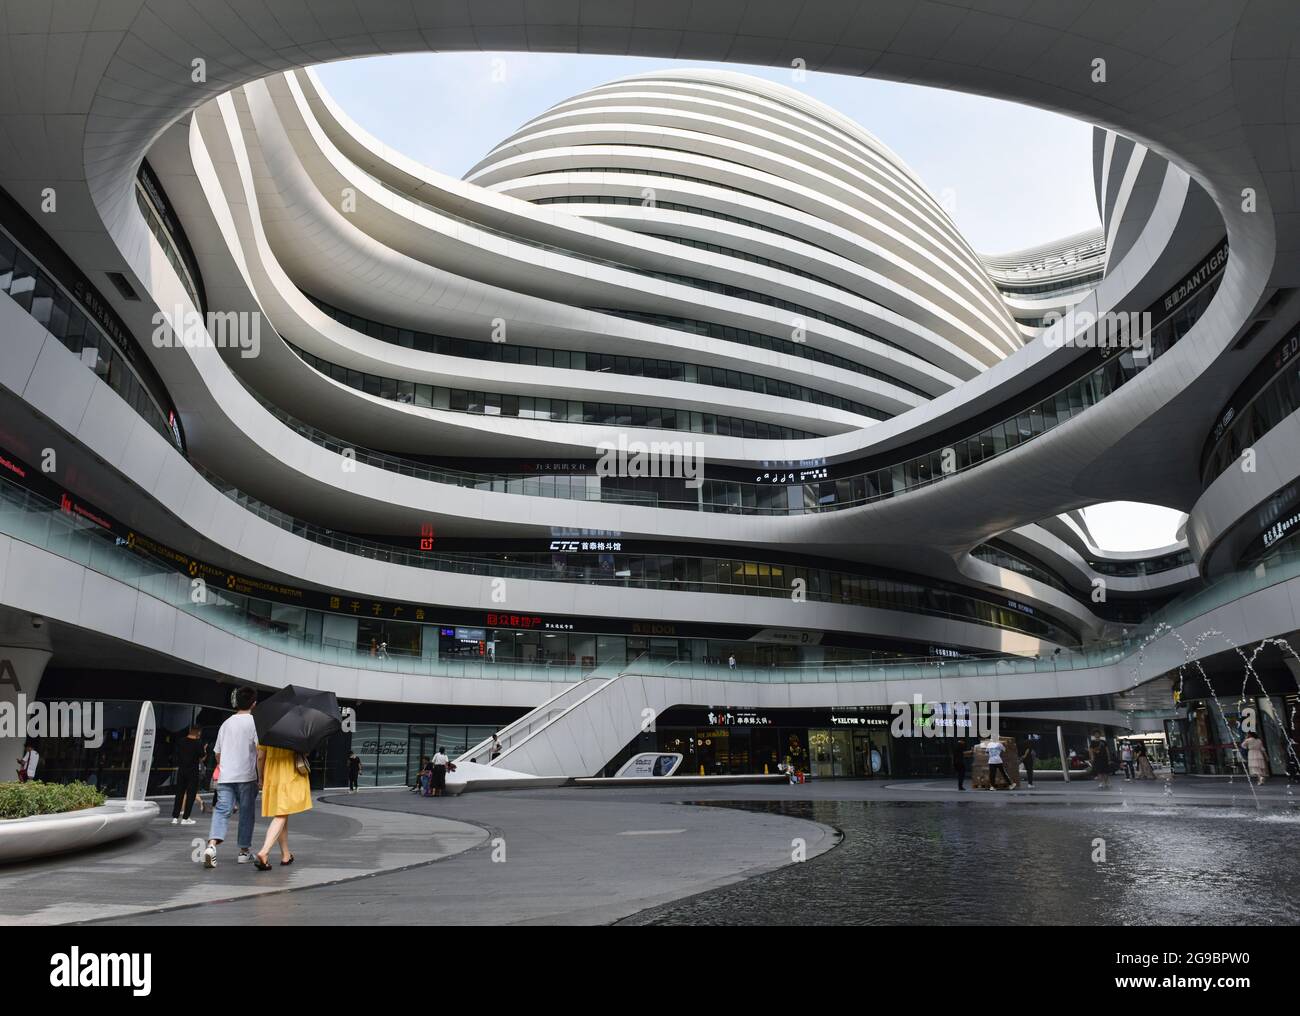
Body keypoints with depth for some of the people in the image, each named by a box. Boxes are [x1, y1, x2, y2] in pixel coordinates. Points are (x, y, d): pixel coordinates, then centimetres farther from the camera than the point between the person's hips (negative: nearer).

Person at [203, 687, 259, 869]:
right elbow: (259, 749, -13)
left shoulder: (226, 723, 14)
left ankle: (212, 844, -25)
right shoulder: (253, 721, -4)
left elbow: (217, 752, 20)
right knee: (246, 813, 8)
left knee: (222, 810, -3)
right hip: (246, 776, -4)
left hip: (225, 777, 4)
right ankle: (244, 850, 16)